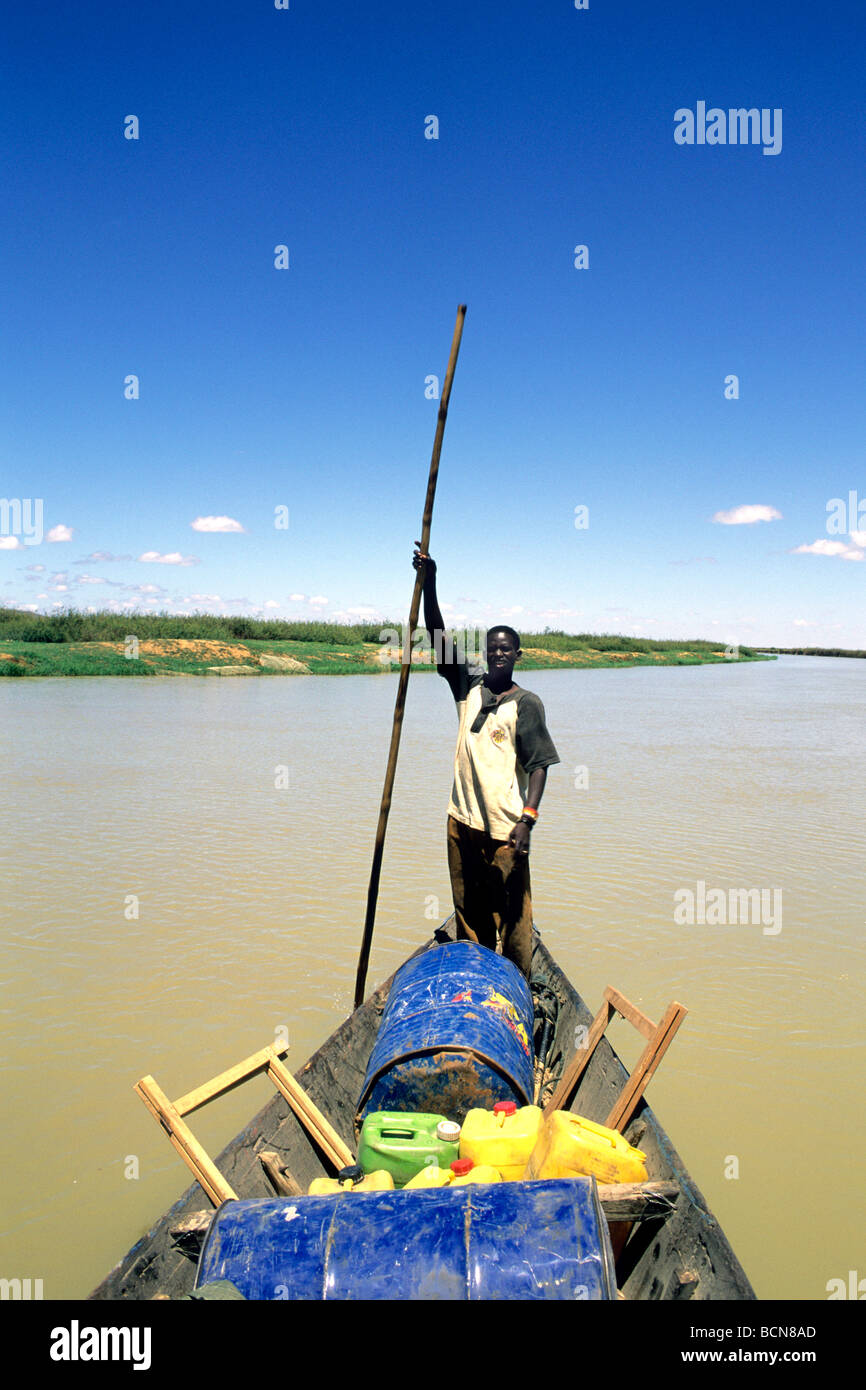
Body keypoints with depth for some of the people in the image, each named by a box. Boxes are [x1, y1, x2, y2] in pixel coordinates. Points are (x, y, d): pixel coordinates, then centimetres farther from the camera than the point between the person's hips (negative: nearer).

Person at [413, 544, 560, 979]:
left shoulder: (526, 703, -5)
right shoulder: (469, 685, 7)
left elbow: (538, 765, -9)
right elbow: (438, 636, 0)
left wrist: (527, 821, -19)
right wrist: (429, 581, -11)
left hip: (504, 827, -5)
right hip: (463, 820, 5)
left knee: (510, 914, 0)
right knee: (468, 911, 16)